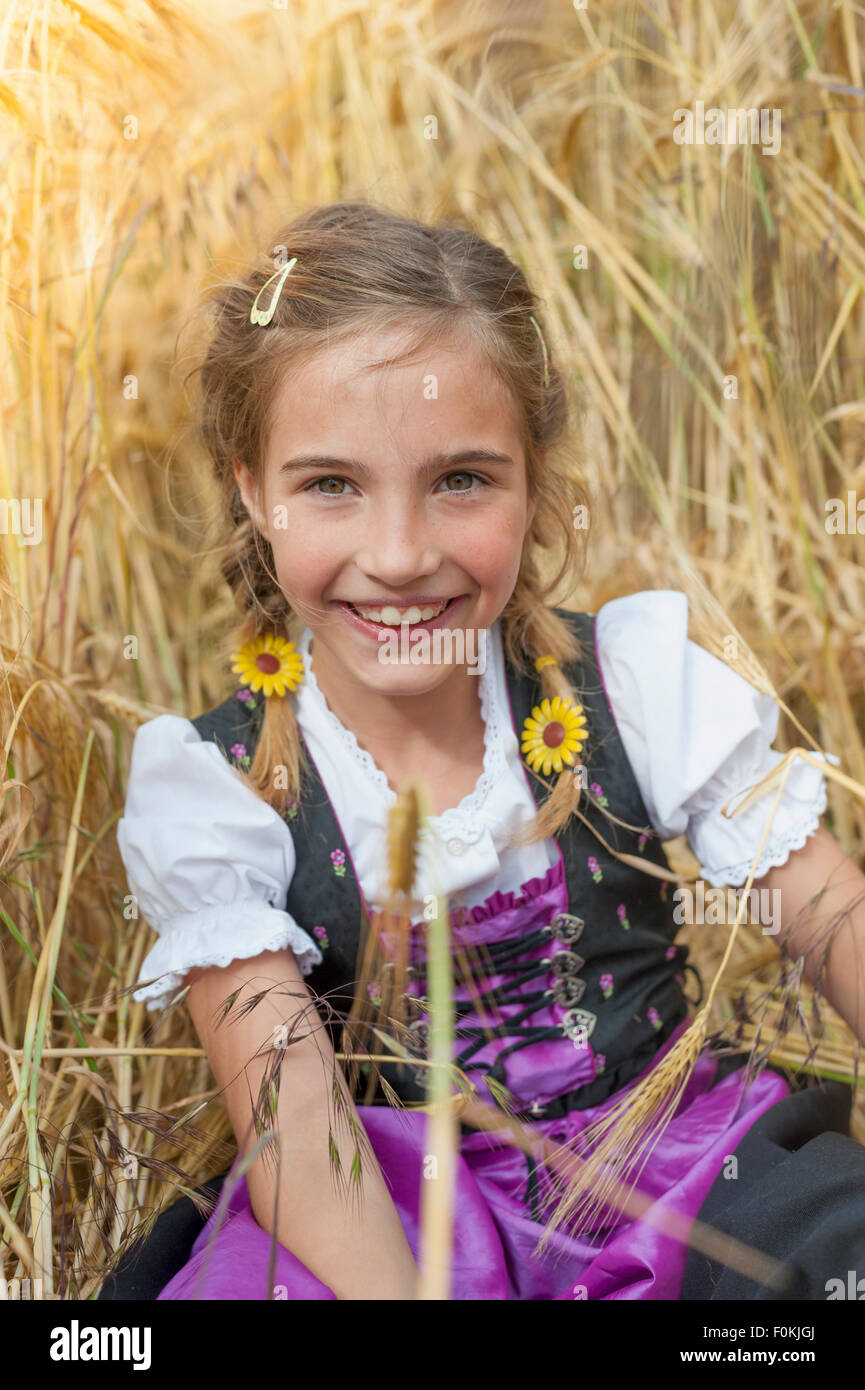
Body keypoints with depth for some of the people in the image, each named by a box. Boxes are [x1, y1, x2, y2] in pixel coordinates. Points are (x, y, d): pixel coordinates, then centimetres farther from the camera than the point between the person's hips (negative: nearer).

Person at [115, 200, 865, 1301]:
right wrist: (390, 1289, -35)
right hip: (402, 1212, -1)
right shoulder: (217, 790, -11)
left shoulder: (641, 686, -8)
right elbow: (294, 1122, -18)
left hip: (681, 1158, 1)